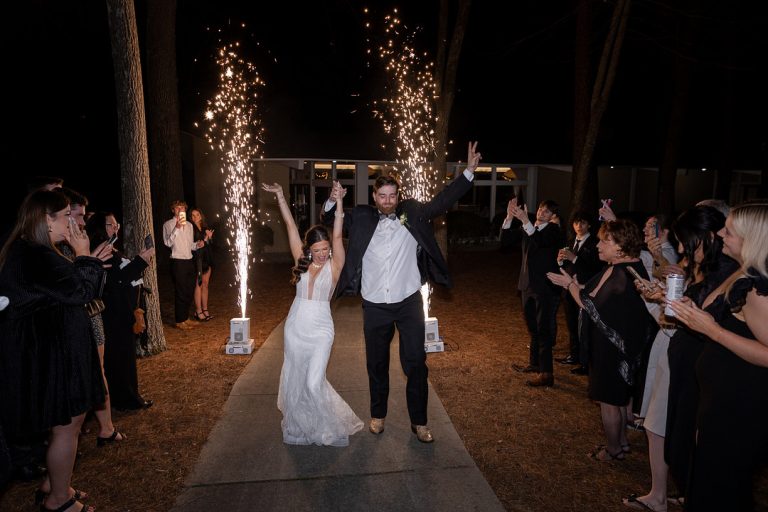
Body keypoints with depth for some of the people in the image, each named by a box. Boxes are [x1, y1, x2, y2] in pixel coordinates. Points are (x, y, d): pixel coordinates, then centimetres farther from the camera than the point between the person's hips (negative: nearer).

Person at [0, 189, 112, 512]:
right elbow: (80, 291, -22)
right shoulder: (36, 257, -24)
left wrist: (90, 263, 10)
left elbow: (64, 290, 17)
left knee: (67, 423, 22)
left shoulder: (27, 252, 11)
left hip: (48, 350, 11)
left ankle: (53, 484, 37)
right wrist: (84, 256, -10)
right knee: (67, 426, 4)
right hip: (51, 355, -11)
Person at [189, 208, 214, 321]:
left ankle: (205, 309, 16)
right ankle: (198, 312, 1)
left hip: (207, 259, 6)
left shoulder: (205, 228, 14)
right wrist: (205, 239, -17)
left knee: (205, 285, 9)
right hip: (197, 260, -6)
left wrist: (209, 237, 0)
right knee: (198, 285, -5)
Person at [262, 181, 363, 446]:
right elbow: (291, 226, -1)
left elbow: (337, 235, -19)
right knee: (294, 380, 12)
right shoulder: (302, 261, 2)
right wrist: (279, 195, -1)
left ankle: (331, 428, 18)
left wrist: (339, 201, -29)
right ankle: (298, 427, 35)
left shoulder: (334, 266, -6)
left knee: (314, 383, -8)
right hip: (295, 327, 4)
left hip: (320, 330, -4)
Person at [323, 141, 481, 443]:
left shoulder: (413, 214, -1)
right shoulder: (362, 218, 0)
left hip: (409, 303, -1)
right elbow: (330, 218, 6)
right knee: (376, 364, 15)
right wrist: (333, 201, -16)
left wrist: (469, 172, -12)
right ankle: (378, 415, 35)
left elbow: (443, 201, -2)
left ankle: (419, 422, 21)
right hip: (375, 307, 1)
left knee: (416, 363, 5)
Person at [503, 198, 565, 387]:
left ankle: (546, 373, -3)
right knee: (533, 327, 18)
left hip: (546, 287, -7)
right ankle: (534, 362, 33)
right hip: (528, 284, 7)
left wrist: (525, 220, -36)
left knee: (544, 329, -7)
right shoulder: (528, 228, 10)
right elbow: (505, 236, 0)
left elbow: (540, 242, -29)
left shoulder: (554, 230, -9)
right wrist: (510, 217, -16)